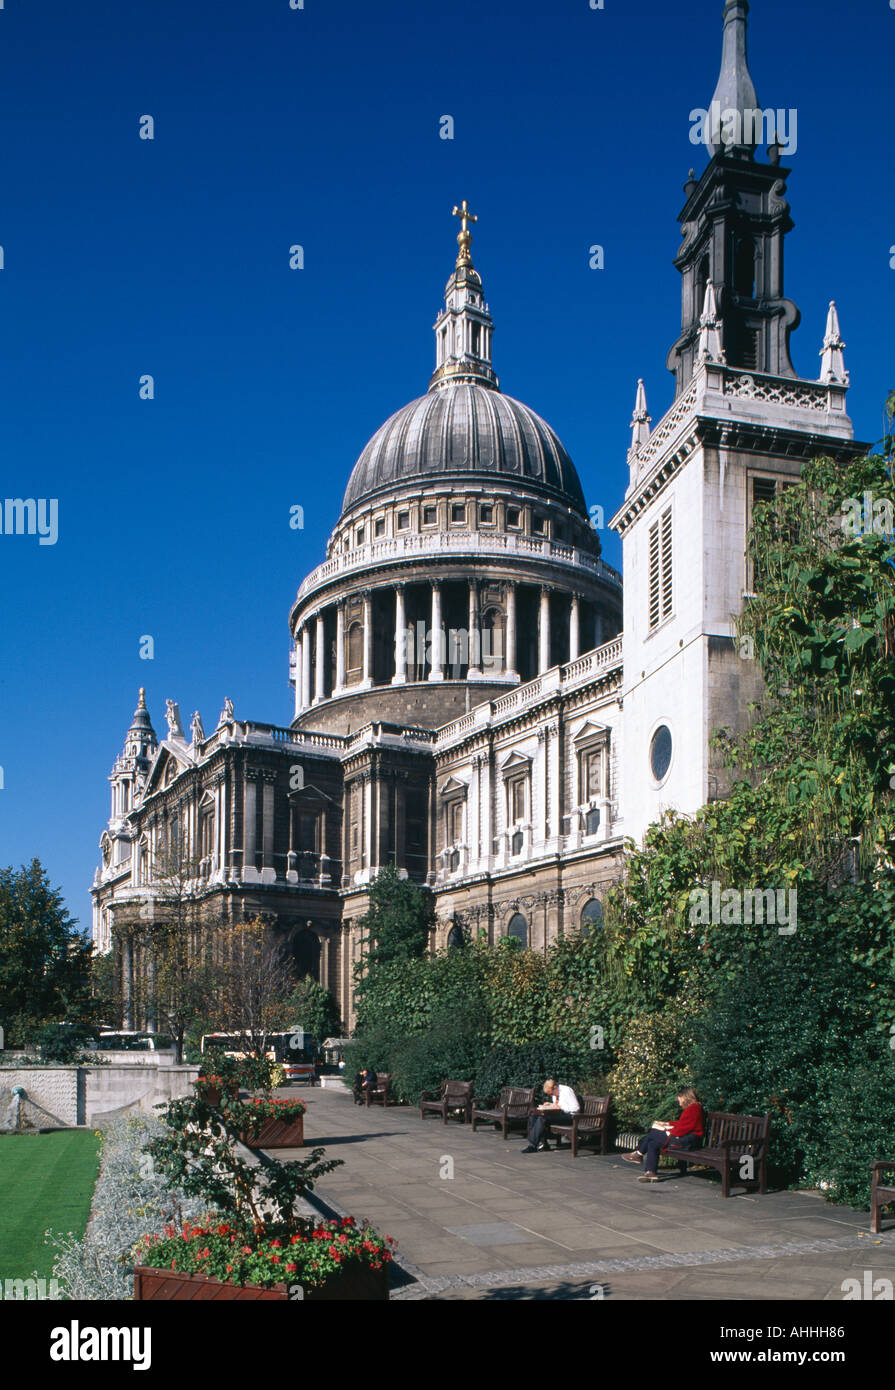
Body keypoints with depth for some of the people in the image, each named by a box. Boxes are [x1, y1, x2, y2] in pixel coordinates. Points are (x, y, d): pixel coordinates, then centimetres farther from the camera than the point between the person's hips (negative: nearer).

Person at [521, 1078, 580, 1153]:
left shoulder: (567, 1091, -13)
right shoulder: (553, 1093, 11)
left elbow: (576, 1108, -16)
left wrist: (560, 1107, -19)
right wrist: (550, 1105, 5)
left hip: (568, 1116, -9)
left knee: (542, 1118, -29)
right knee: (533, 1116, -10)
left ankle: (533, 1146, -21)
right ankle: (543, 1143, -14)